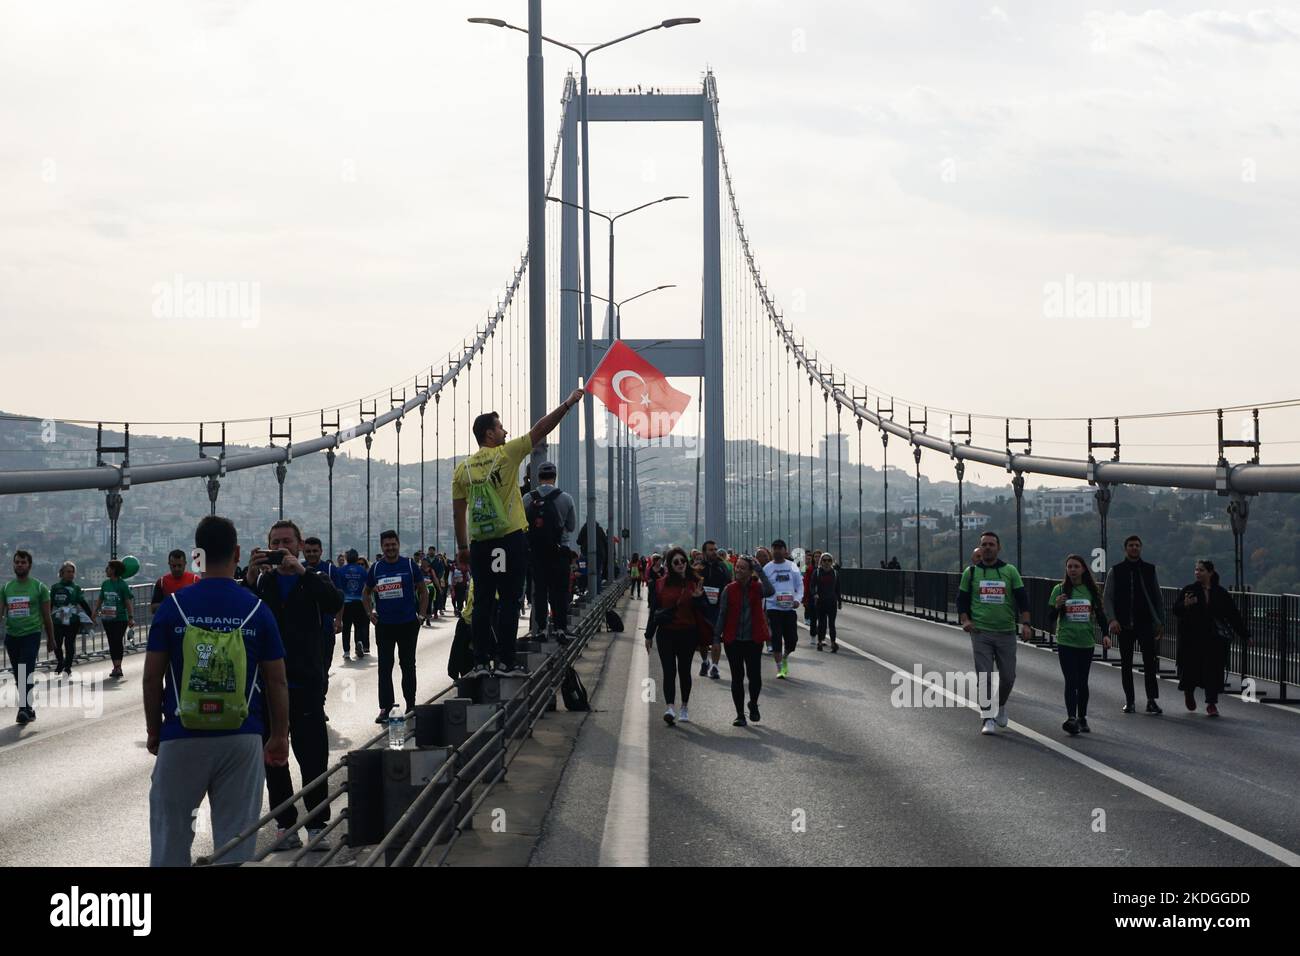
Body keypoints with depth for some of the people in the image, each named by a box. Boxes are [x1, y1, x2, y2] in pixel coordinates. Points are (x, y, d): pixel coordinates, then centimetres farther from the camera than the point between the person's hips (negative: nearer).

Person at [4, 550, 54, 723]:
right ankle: (28, 709, 20)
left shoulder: (39, 587, 0)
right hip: (11, 636, 5)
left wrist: (50, 638, 5)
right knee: (18, 677, 10)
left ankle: (24, 709, -18)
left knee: (27, 674, -15)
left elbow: (46, 615, 4)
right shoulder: (6, 588, 10)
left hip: (31, 635, -4)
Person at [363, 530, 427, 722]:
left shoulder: (409, 565, 0)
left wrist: (421, 615, -3)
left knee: (408, 665, 6)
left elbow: (423, 591, 5)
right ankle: (385, 707, 7)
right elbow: (366, 593, 18)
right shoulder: (376, 568, 5)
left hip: (408, 623, -2)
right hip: (383, 625, 2)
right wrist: (369, 613, 4)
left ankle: (411, 705, 14)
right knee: (385, 667, 3)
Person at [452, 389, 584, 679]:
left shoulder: (462, 469, 6)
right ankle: (505, 661, 0)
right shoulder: (506, 455, -5)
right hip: (510, 540, -4)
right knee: (509, 601, 0)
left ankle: (480, 663, 3)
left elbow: (458, 513, 9)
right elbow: (539, 430, 0)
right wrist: (568, 403, 6)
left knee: (483, 603, 6)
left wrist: (462, 547, 17)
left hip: (480, 544, 4)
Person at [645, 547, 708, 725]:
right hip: (666, 634, 0)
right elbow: (654, 611, 8)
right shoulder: (660, 584, 4)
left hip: (687, 633, 0)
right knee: (669, 671, -10)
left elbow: (700, 611, 3)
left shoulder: (694, 583, 2)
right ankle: (670, 707, -19)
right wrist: (649, 635, 9)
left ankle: (684, 707, 24)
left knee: (684, 670, 10)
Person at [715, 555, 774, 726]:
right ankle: (740, 714, 13)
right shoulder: (729, 589, 0)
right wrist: (717, 638, -2)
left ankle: (753, 704, 26)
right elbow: (722, 614, 2)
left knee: (754, 676, -3)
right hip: (733, 640, 1)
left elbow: (769, 591, -25)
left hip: (753, 640, -1)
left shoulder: (757, 587, -1)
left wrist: (760, 571, -24)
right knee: (737, 677, 4)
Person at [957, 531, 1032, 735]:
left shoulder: (1010, 571, 5)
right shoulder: (971, 572, 6)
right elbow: (962, 599, 10)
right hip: (980, 632, -1)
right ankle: (988, 719, -4)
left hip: (1006, 633, 1)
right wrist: (965, 620, -6)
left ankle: (1001, 706, 32)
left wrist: (1025, 623, -8)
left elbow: (1022, 598, 4)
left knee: (1008, 676, 5)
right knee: (984, 677, -7)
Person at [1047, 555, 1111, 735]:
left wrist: (1105, 634, -2)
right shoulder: (1059, 590, 0)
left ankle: (1082, 719, 18)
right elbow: (1050, 620, 1)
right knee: (1071, 681, -12)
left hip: (1086, 642, 2)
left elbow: (1100, 614, 12)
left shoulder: (1091, 590, 5)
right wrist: (1057, 606, -18)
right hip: (1066, 642, -2)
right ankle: (1071, 718, -19)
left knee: (1082, 682, 9)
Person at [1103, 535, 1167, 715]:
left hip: (1145, 623, 0)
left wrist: (1160, 622, 7)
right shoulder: (1116, 571, 4)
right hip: (1124, 625, 0)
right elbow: (1107, 597, 1)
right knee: (1126, 664, 6)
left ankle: (1151, 700, -7)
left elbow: (1157, 598, 12)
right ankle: (1129, 701, 13)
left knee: (1150, 661, -9)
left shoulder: (1149, 570, 8)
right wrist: (1112, 619, -13)